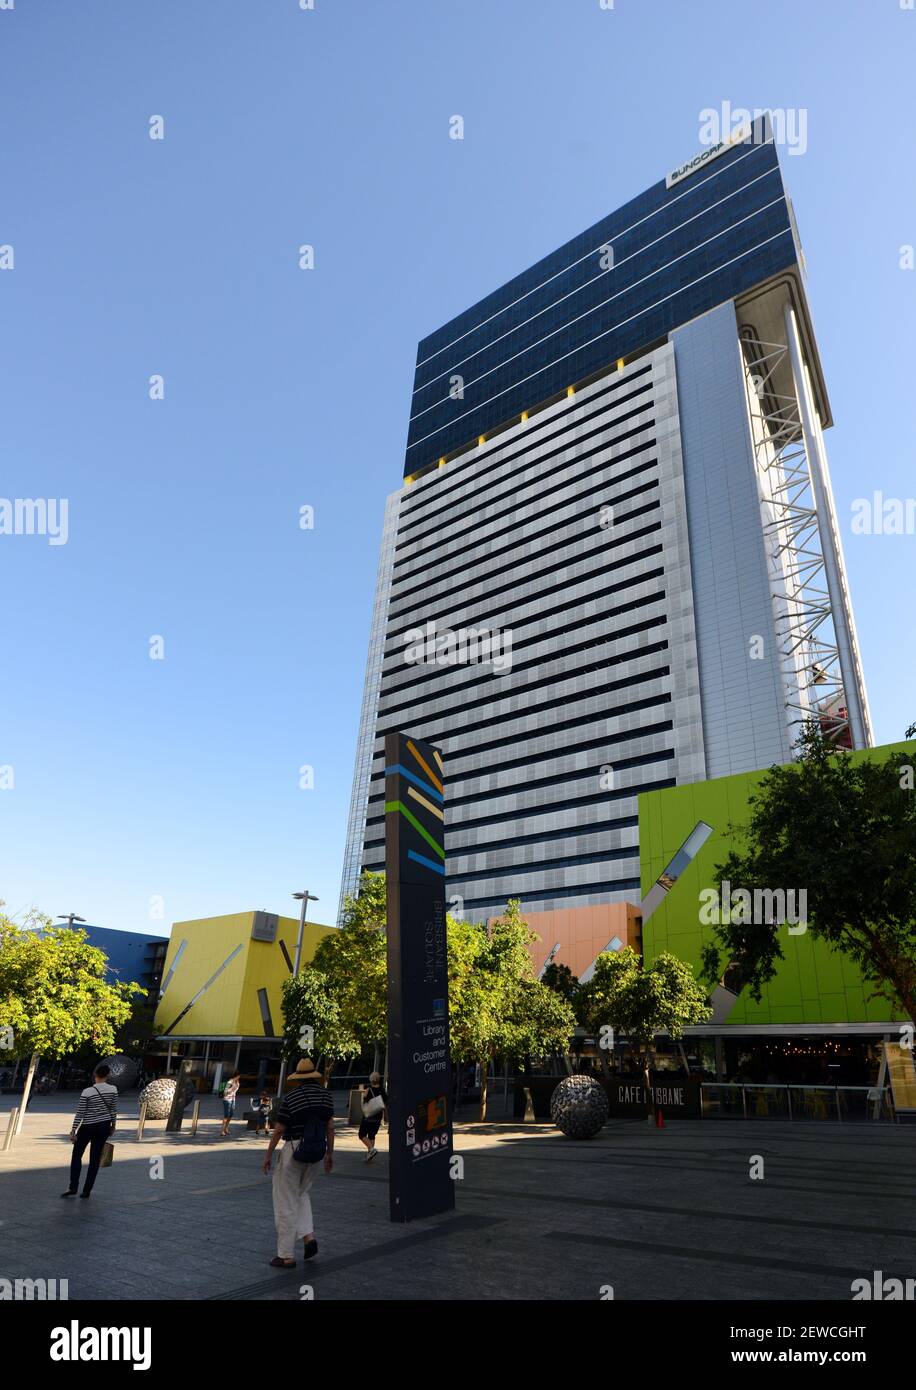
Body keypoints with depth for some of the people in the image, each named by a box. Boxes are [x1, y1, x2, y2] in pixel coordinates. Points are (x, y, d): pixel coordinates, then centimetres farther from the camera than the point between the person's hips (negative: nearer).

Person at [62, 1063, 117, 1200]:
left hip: (87, 1127, -3)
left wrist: (73, 1131, -4)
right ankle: (87, 1190, 12)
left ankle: (73, 1187, 9)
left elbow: (80, 1113, -12)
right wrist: (113, 1126, 14)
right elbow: (114, 1110, 2)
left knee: (77, 1155, 15)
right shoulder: (113, 1090, -5)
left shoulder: (87, 1092, -14)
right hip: (104, 1126, 3)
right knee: (95, 1158, 10)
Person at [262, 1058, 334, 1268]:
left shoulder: (290, 1098, -12)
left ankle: (286, 1256, 11)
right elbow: (330, 1127, 4)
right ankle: (308, 1236, 9)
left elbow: (278, 1130, -9)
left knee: (286, 1203, 8)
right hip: (317, 1151, 5)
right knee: (301, 1193, 25)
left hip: (294, 1150, -5)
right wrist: (330, 1154, 12)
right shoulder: (326, 1095, 1)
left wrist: (268, 1155, 2)